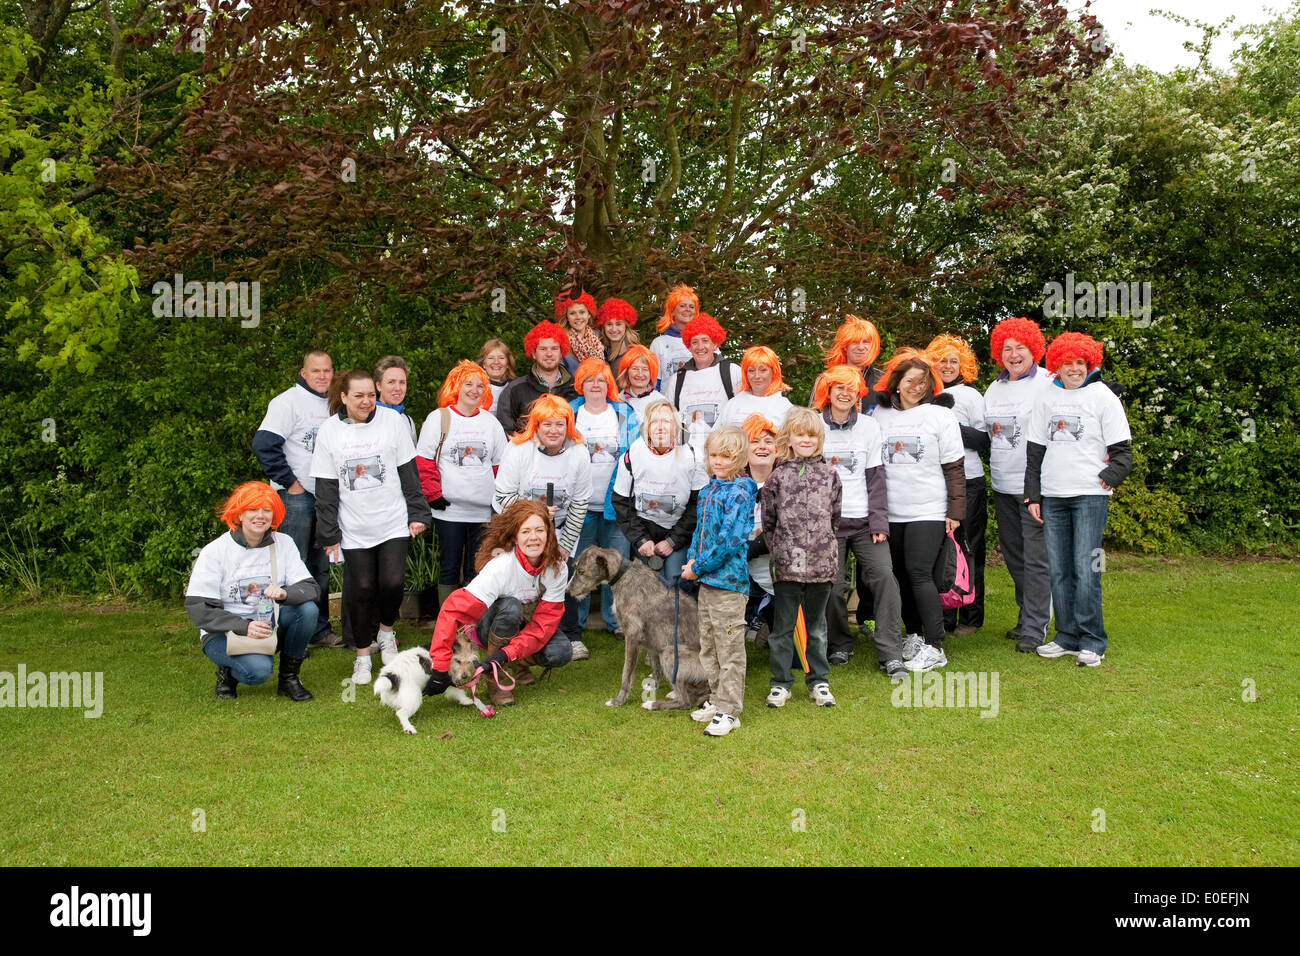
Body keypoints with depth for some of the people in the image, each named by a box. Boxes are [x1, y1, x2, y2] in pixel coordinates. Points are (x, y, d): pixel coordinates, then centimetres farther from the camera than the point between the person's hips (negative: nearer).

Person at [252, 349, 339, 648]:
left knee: (320, 567, 13)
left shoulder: (332, 404, 13)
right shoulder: (288, 401, -8)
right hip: (296, 496, -7)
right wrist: (290, 482, -15)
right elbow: (263, 444, -17)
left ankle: (319, 630, 22)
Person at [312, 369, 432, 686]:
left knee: (392, 582, -9)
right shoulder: (329, 431, 1)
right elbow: (326, 488, 3)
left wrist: (418, 514, 2)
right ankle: (363, 655, 19)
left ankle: (386, 630, 22)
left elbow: (409, 472, 5)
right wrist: (328, 534, 1)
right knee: (362, 589, 1)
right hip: (354, 529, 0)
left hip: (393, 523, 0)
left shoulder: (391, 420, 0)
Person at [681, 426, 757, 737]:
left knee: (729, 648, 0)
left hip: (729, 580, -9)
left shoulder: (739, 493, -15)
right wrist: (691, 560, 2)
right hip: (706, 579, 9)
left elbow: (729, 540, -21)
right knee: (708, 645, 18)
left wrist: (698, 566, -16)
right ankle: (716, 699, 32)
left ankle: (729, 711, 10)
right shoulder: (709, 489, 11)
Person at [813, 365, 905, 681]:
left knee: (884, 576, -15)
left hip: (864, 519, 1)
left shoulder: (869, 426, 8)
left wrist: (879, 521, -3)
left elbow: (876, 476, 6)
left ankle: (891, 655, -8)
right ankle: (839, 646, 18)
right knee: (833, 586, -5)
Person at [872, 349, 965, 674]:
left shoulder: (939, 414, 0)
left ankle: (934, 647, -3)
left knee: (919, 573, -10)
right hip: (890, 511, 4)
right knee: (901, 575, 9)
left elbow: (955, 467, -1)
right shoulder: (880, 414, 8)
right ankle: (914, 635, 25)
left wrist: (956, 510, -5)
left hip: (928, 511, -4)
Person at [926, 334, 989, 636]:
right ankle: (943, 617, 14)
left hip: (968, 482, -2)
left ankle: (971, 617, 13)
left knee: (970, 549, 3)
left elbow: (985, 441, -2)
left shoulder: (971, 396, 3)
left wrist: (955, 427, -12)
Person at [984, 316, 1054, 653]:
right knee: (1013, 554, 14)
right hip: (1002, 486, 7)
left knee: (1036, 558, -5)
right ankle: (1027, 616, 27)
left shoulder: (1049, 384, -6)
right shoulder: (994, 388, 14)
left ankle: (1035, 628, 0)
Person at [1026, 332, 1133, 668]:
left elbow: (1122, 448, 2)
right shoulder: (1047, 398, 12)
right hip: (1052, 495, 4)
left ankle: (1092, 642, 3)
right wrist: (1032, 495, 8)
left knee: (1085, 570, -8)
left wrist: (1111, 474, -16)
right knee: (1058, 570, 5)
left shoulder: (1102, 396, 3)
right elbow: (1034, 450, 14)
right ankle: (1067, 637, 15)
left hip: (1090, 494, -4)